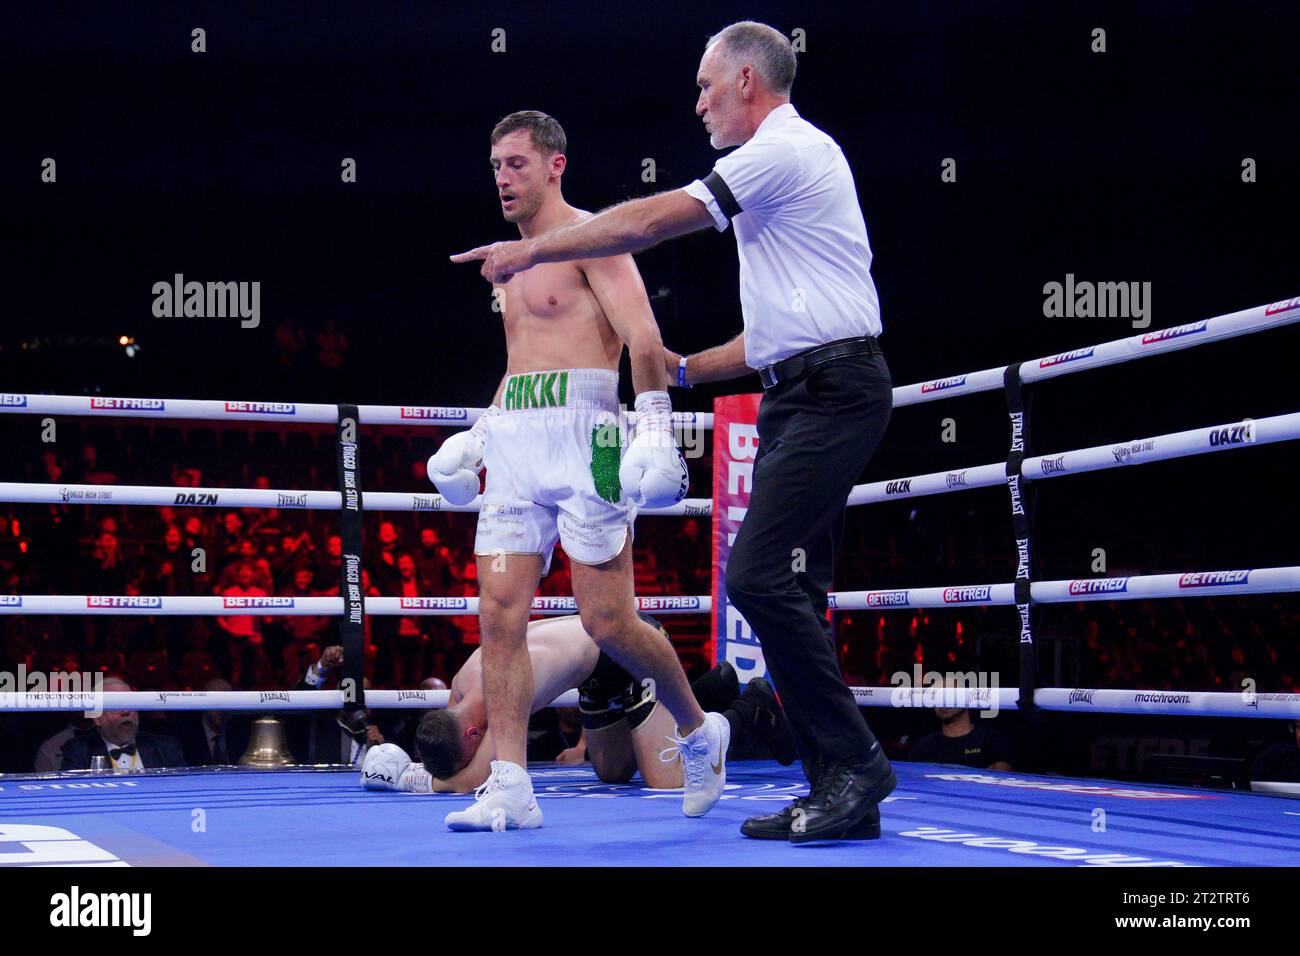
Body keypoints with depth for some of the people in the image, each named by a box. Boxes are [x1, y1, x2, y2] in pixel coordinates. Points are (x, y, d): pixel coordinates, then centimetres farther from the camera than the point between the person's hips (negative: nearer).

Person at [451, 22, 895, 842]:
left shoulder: (787, 148, -7)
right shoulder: (788, 161, 25)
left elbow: (651, 222, -11)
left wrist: (532, 250, -4)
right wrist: (683, 369, 25)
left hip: (831, 390, -10)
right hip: (806, 396, 10)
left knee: (759, 575, -17)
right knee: (787, 592, 6)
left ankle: (855, 760, -11)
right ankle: (841, 791, 7)